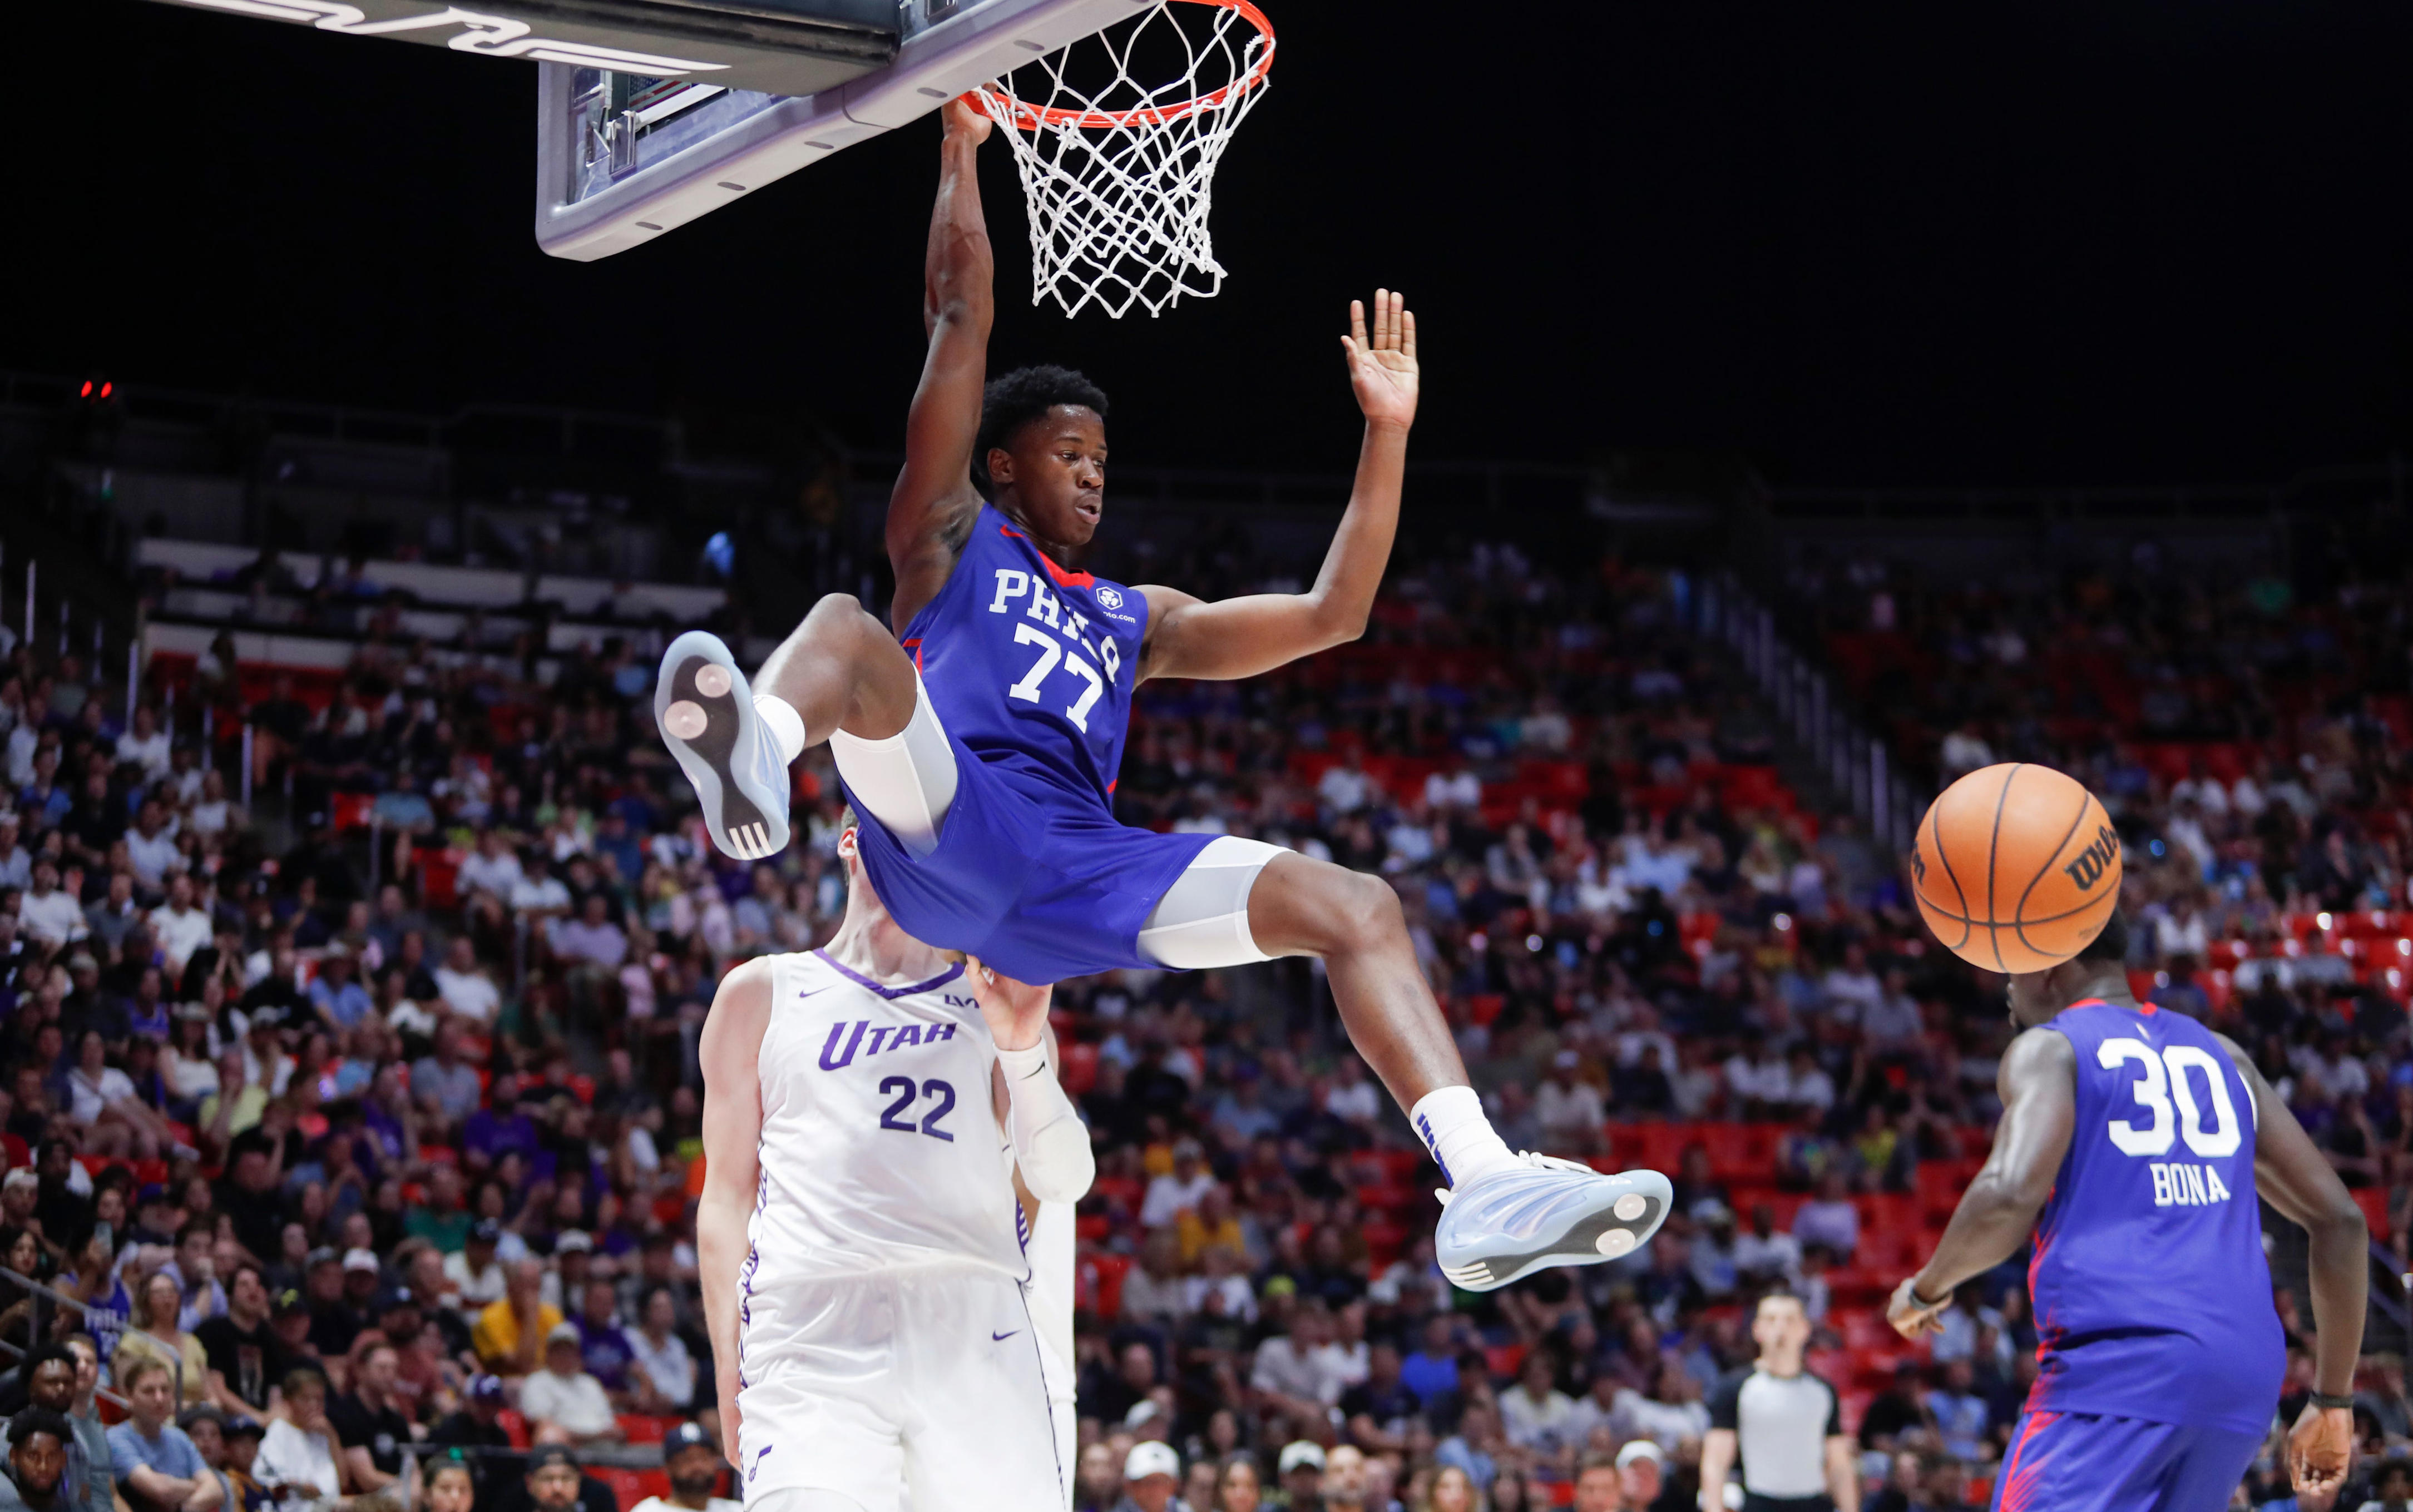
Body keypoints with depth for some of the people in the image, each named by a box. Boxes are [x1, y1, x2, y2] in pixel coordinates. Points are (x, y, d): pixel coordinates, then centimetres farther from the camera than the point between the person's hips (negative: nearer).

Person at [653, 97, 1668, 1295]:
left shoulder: (1139, 620, 37)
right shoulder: (951, 537, 25)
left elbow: (1332, 614, 31)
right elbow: (960, 316, 20)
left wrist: (1386, 435, 28)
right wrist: (961, 152, 19)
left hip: (1077, 864, 5)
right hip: (945, 821, -4)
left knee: (1360, 907, -12)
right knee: (846, 629, -34)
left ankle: (1484, 1190, -27)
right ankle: (754, 765, -74)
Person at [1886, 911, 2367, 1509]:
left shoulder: (2047, 1049, 5)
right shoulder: (2219, 1054, 24)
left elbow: (2011, 1196, -15)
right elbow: (2340, 1219, 20)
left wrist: (1925, 1289, 4)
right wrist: (2332, 1400, 24)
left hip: (2119, 1354, -7)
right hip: (2246, 1376, 7)